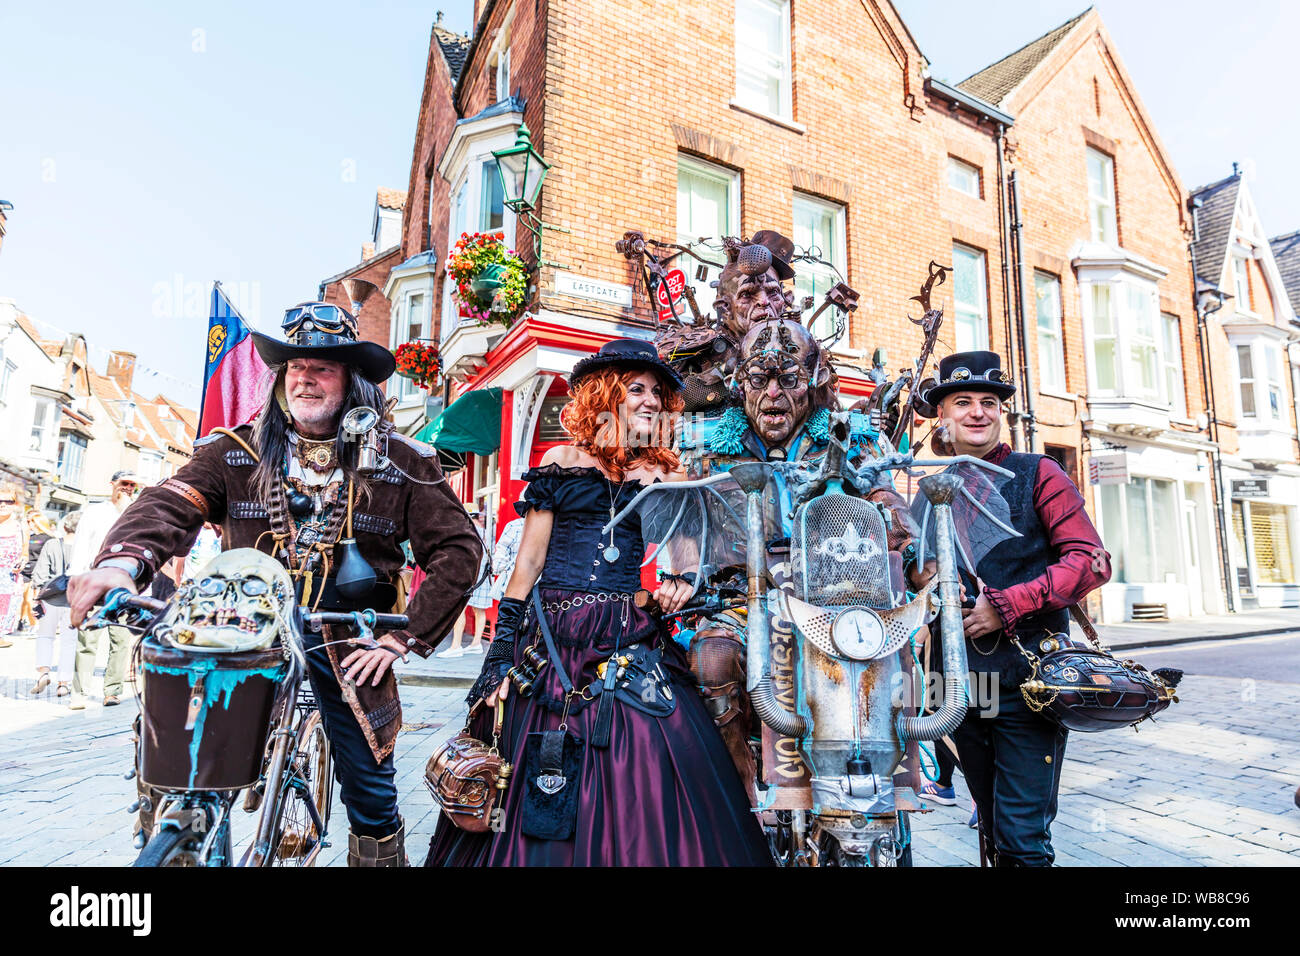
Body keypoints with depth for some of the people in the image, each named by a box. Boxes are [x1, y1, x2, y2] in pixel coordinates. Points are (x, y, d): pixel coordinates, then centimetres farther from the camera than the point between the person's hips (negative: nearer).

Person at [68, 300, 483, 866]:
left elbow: (458, 551, -5)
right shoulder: (236, 451, 3)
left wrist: (404, 637, -10)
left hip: (346, 643, -1)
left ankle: (378, 856, 34)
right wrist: (122, 563, -35)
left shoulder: (398, 461, -2)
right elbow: (168, 505, -13)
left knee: (370, 788, 8)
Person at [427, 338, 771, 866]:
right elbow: (528, 560, 4)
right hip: (551, 640, -1)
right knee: (535, 801, 4)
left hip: (634, 647, 1)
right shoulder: (562, 462, 7)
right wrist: (501, 649, -2)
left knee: (638, 791, -4)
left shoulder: (668, 477, 12)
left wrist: (679, 586, -9)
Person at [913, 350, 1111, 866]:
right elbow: (913, 569, 16)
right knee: (993, 834, 19)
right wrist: (924, 573, -7)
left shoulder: (1037, 474, 0)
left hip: (1027, 675, -4)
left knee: (1023, 839, -3)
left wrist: (1005, 605, -16)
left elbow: (1090, 561, -9)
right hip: (959, 682, 4)